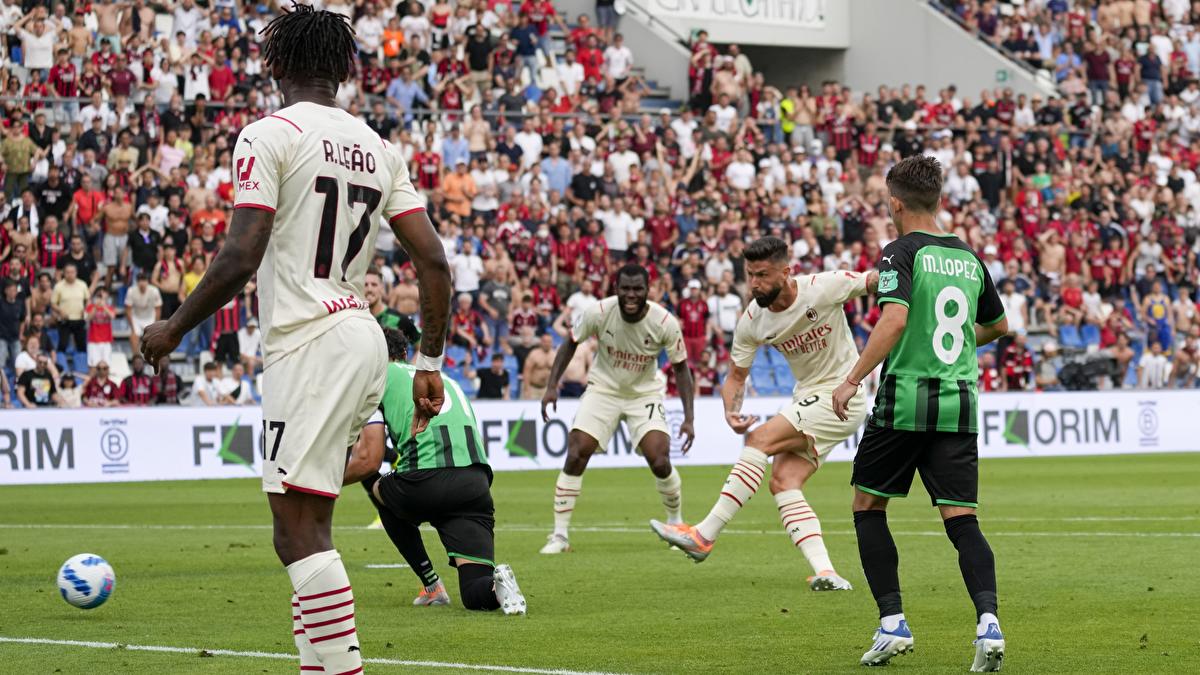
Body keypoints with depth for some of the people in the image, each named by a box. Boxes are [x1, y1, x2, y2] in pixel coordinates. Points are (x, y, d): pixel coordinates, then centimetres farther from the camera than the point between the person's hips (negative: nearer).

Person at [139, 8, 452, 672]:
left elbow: (239, 258, -15)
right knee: (302, 528, 14)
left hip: (307, 344, -8)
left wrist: (174, 327, -2)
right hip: (361, 338, 8)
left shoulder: (268, 136, -7)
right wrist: (430, 362, 16)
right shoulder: (378, 148, 13)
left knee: (300, 530, -11)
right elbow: (433, 260, 9)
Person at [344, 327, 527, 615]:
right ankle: (496, 584, -30)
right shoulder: (444, 378, 33)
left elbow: (369, 461, 8)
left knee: (377, 486, 32)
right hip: (477, 481, 5)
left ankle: (432, 586, 22)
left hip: (427, 480, -4)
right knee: (476, 595, 9)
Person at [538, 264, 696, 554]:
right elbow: (571, 343, -2)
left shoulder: (665, 323, -21)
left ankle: (676, 525, 13)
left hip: (644, 394, -1)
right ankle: (559, 535, -2)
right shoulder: (599, 312, -21)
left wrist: (688, 418, -14)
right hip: (603, 389, 1)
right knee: (575, 457, -13)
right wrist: (552, 385, -10)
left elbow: (680, 367, -8)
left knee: (660, 462, -14)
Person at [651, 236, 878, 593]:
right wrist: (731, 412, -12)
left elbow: (877, 281, -9)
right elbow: (736, 376, 6)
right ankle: (825, 573, -17)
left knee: (761, 439, -20)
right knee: (783, 482, -12)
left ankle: (704, 536, -21)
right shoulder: (751, 322, -3)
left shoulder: (822, 287, -18)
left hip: (842, 398, -7)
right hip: (807, 399, 7)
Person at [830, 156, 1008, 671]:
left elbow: (895, 319, -21)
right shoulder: (969, 258, 13)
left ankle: (892, 622, 6)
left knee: (868, 507, 12)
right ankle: (988, 621, -20)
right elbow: (998, 325, 27)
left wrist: (852, 379, -18)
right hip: (959, 405, 5)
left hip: (904, 400, -5)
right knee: (961, 520, 1)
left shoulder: (902, 252, -6)